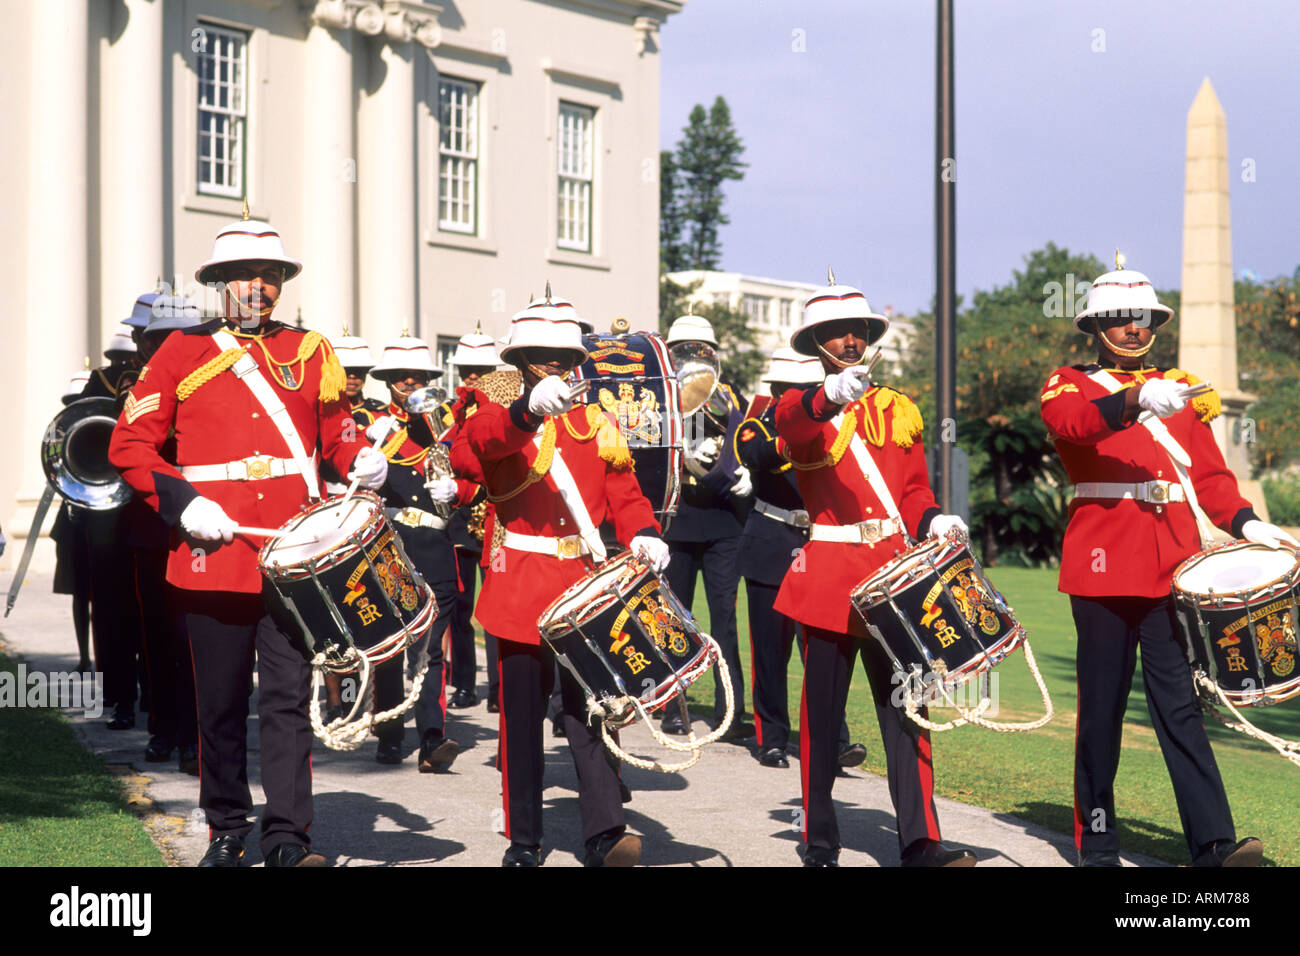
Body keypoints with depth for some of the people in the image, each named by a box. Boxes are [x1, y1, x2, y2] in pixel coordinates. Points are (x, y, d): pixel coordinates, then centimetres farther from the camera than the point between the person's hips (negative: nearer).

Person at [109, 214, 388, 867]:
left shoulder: (311, 353, 11)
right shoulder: (183, 353, 4)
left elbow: (336, 433, 19)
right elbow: (129, 444, 3)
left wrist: (364, 461, -4)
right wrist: (180, 502, -11)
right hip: (215, 556, -1)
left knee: (287, 698, -3)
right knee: (221, 704, 7)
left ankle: (287, 838, 0)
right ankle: (227, 831, 21)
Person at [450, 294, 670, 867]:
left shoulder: (596, 423, 12)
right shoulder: (494, 412, 1)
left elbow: (625, 496, 11)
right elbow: (466, 453, -23)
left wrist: (644, 536, -12)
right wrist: (528, 410, -42)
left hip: (586, 586, 2)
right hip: (522, 589, -2)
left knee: (590, 710, -6)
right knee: (522, 717, 4)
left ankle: (604, 834, -10)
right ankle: (523, 843, 13)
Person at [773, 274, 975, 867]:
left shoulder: (898, 410, 16)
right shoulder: (802, 406, 2)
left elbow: (914, 489, 18)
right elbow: (791, 421, -23)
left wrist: (933, 520, -4)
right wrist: (829, 397, -45)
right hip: (829, 580, -3)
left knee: (906, 708, -4)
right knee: (823, 715, 2)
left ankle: (919, 843, -5)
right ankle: (821, 846, 12)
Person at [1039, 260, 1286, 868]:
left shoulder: (1181, 389, 18)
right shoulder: (1069, 384, 7)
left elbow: (1209, 473, 13)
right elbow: (1070, 421, -18)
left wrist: (1244, 522, -5)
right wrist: (1135, 401, -35)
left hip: (1174, 564, 3)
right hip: (1104, 565, -3)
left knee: (1179, 703, -2)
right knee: (1102, 705, 1)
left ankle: (1213, 844, -9)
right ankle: (1097, 845, 11)